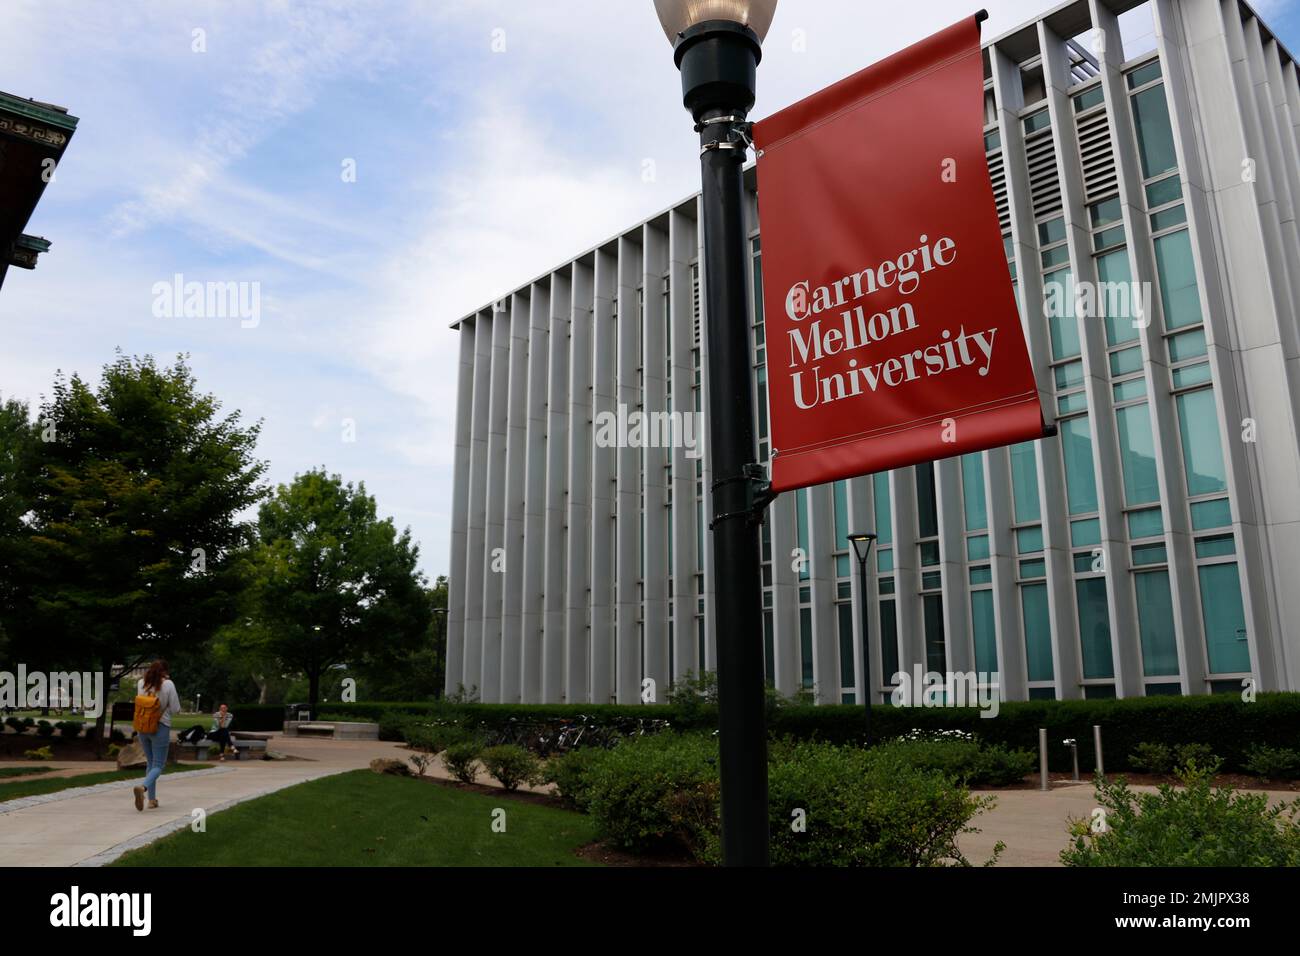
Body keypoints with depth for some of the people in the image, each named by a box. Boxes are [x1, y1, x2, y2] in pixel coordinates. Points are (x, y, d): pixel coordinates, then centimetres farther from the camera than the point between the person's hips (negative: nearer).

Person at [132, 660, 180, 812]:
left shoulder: (141, 683, 0)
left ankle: (152, 799, 18)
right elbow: (176, 709, -8)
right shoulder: (168, 684, -11)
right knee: (158, 764, 1)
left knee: (150, 763, 17)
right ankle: (143, 788, -27)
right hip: (161, 727, -5)